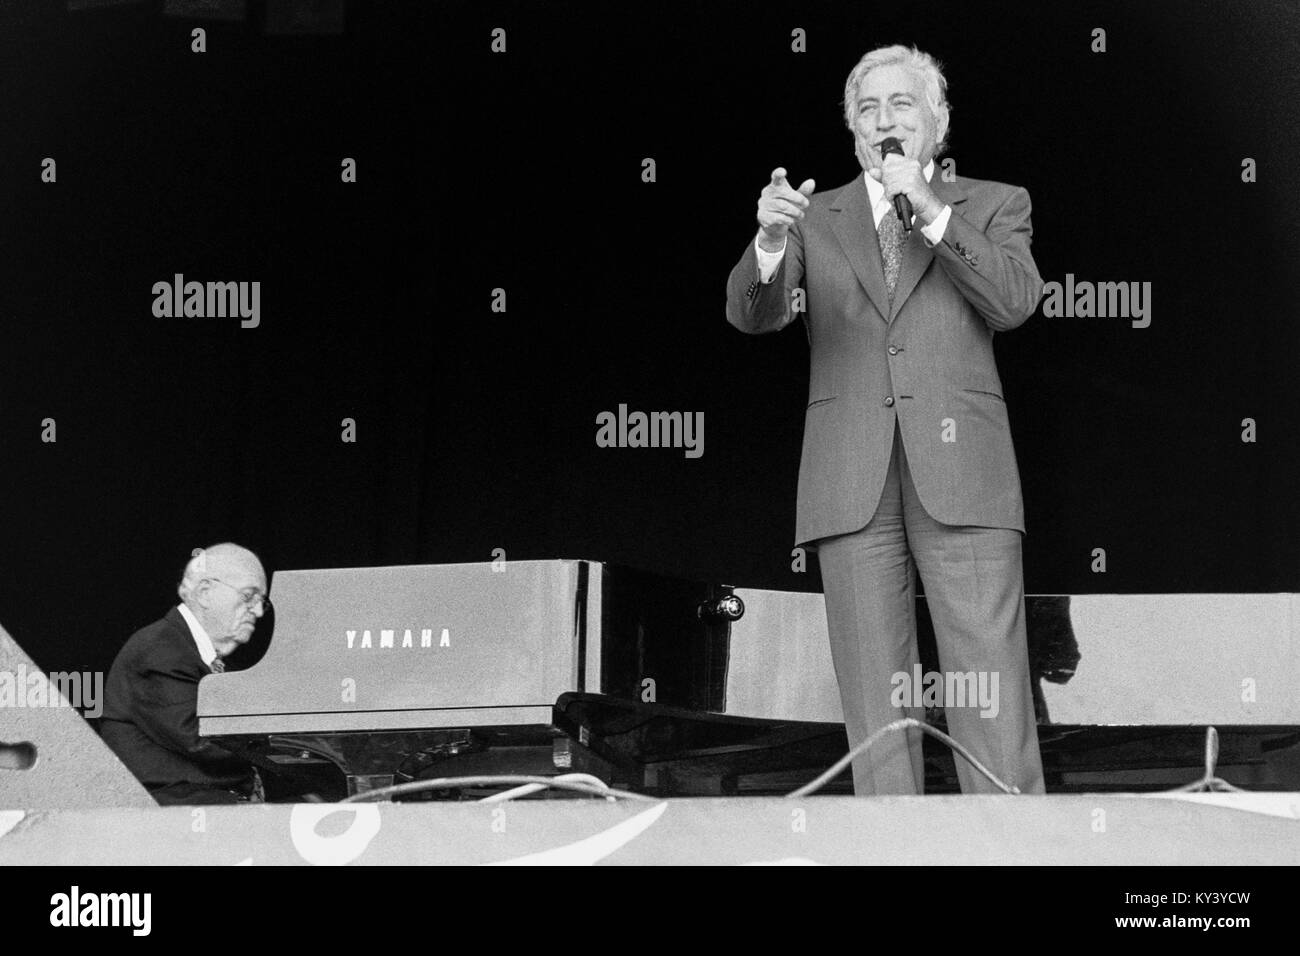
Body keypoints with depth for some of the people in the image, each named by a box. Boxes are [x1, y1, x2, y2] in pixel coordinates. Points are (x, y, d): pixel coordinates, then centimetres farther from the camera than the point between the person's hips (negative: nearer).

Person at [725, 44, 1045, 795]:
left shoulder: (992, 206, 13)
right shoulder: (817, 219, 16)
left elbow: (1015, 303, -4)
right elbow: (753, 313, 2)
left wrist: (931, 212, -11)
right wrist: (770, 241, -19)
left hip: (960, 476, -2)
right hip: (852, 482, 2)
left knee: (991, 687, -9)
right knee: (876, 699, -1)